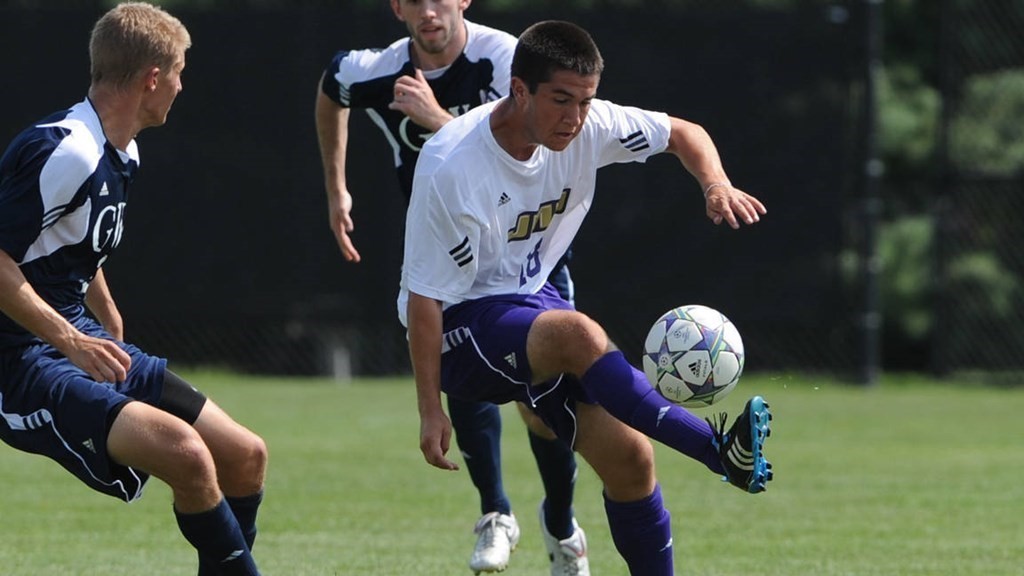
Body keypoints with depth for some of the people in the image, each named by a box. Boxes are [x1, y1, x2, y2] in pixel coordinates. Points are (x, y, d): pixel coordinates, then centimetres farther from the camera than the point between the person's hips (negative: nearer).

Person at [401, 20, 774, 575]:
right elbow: (423, 297, -20)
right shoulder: (450, 167, -25)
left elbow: (683, 133, 7)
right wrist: (430, 412, -19)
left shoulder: (586, 126, -9)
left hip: (531, 302, 7)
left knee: (628, 456, -9)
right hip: (460, 325, -7)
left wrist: (717, 185, -15)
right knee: (580, 335, -36)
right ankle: (719, 449, -42)